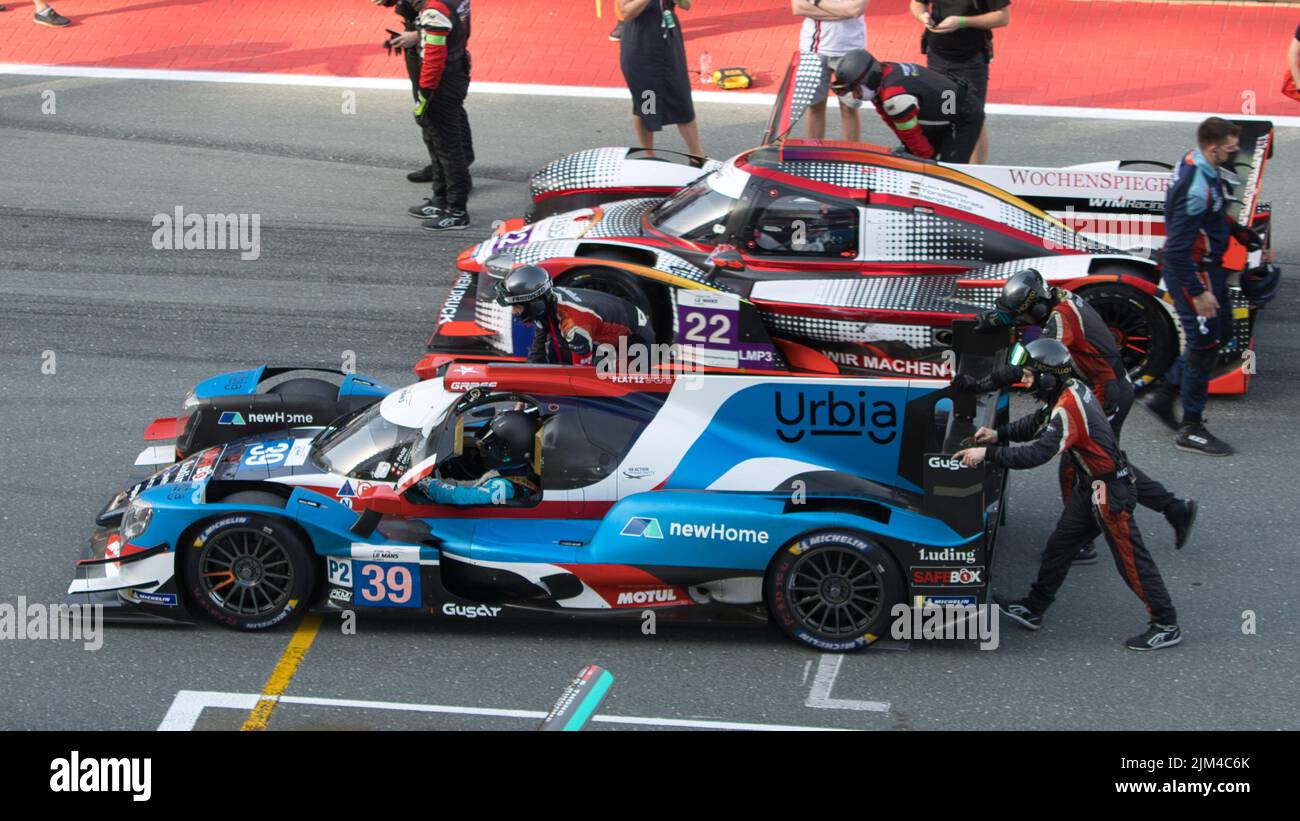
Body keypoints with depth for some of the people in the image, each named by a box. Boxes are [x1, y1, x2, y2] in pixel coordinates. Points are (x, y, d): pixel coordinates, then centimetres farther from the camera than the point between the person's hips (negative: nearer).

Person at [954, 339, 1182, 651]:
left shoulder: (1067, 409, -29)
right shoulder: (1071, 389, 0)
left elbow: (1037, 454, -35)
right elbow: (1036, 423, 14)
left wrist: (987, 454, -31)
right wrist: (999, 434, 0)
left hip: (1109, 491, -10)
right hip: (1090, 485, 10)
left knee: (1130, 558, -2)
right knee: (1059, 545, 16)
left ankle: (1166, 625, 7)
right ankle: (1033, 609, 28)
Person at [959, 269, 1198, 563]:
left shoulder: (1061, 318, -26)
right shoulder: (1061, 297, 2)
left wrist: (982, 384, -34)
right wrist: (996, 318, 2)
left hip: (1108, 396, -10)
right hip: (1117, 387, 10)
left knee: (1073, 467, -3)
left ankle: (1080, 544, 4)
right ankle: (1175, 508, 28)